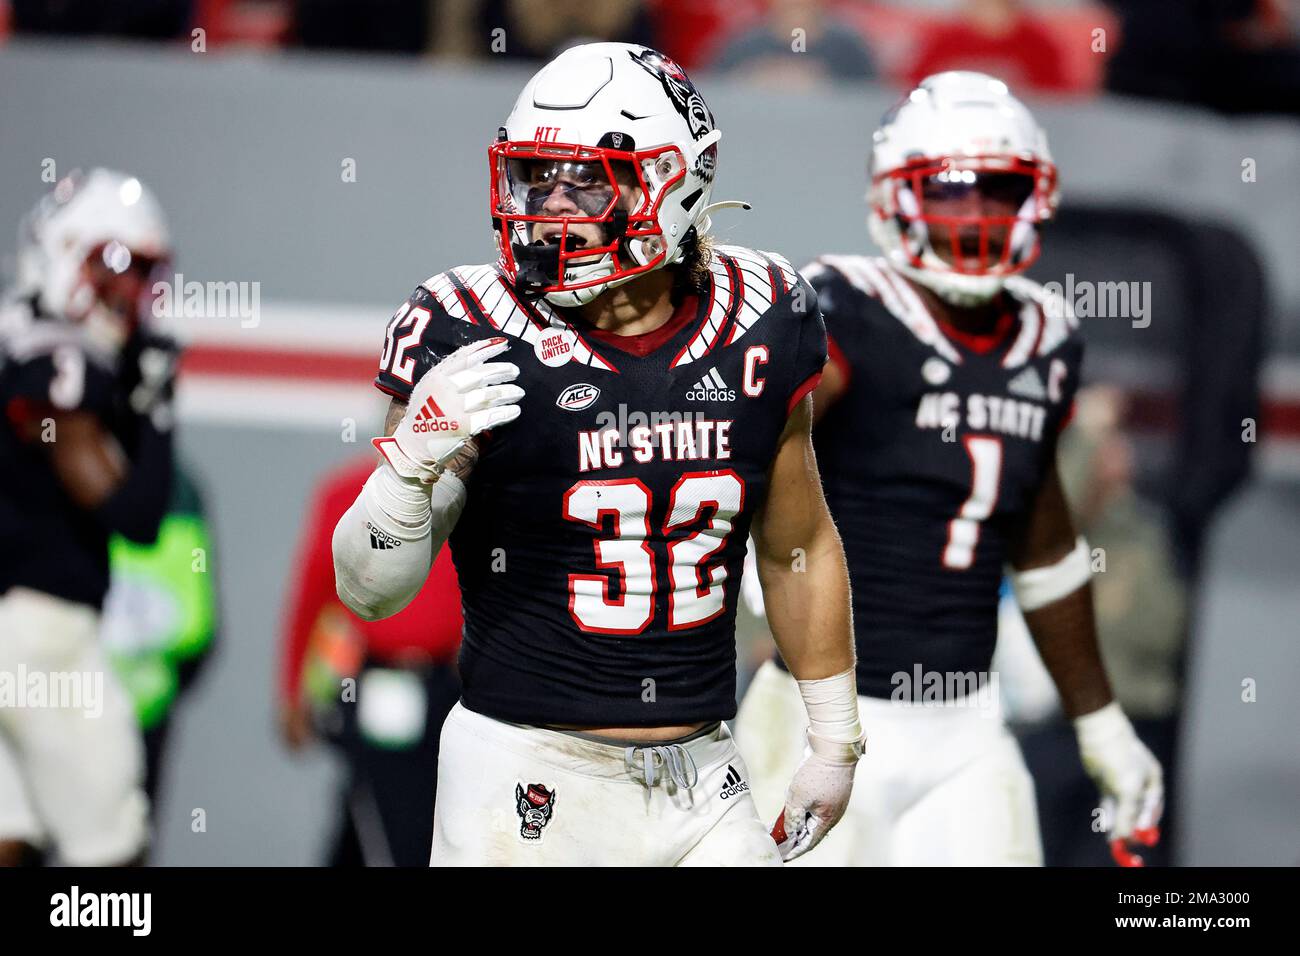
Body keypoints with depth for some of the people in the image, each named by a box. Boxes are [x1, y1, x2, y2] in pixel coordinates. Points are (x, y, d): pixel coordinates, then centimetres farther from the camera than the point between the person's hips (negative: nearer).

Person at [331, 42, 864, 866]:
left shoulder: (757, 329, 1)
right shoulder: (473, 342, -10)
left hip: (703, 783, 3)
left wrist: (836, 740, 20)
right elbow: (369, 592, -8)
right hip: (532, 781, -3)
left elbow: (797, 549, 16)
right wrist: (414, 459, -26)